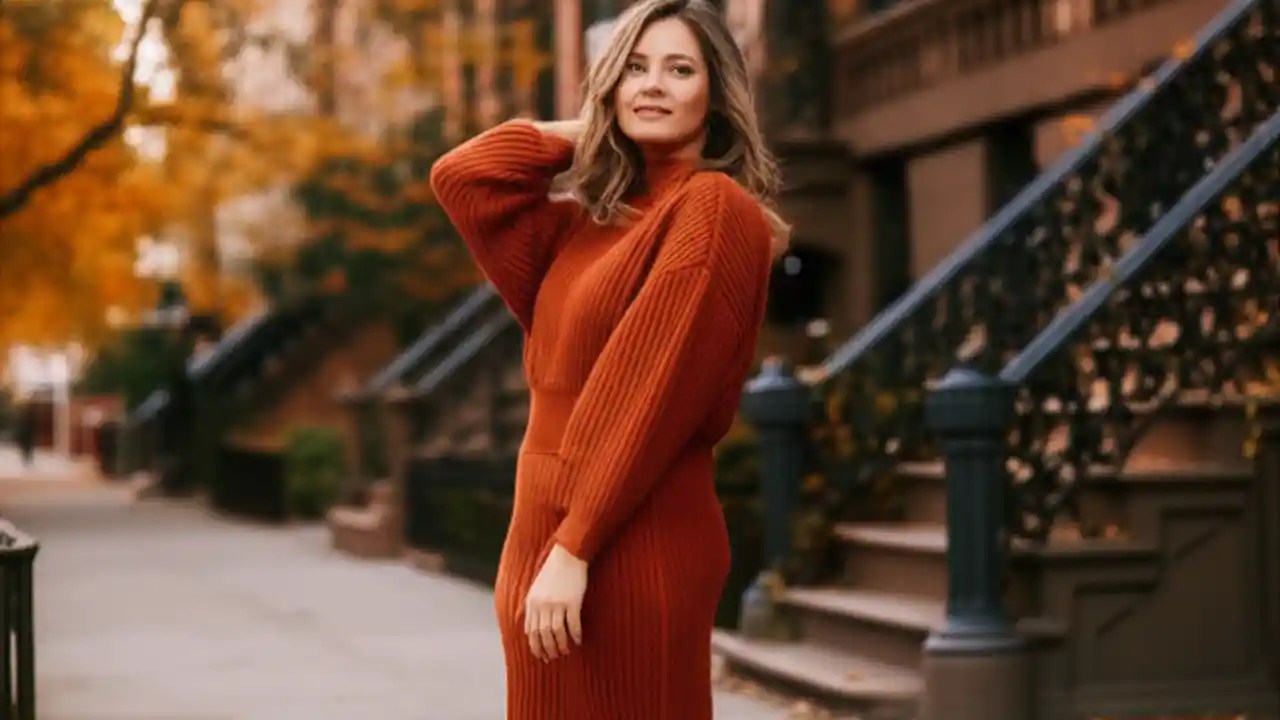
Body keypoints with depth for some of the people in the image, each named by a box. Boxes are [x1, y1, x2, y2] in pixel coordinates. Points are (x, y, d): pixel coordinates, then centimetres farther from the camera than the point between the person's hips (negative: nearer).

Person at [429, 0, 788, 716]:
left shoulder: (713, 208, -11)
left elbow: (651, 392, -17)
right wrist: (588, 131, 10)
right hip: (550, 528, 8)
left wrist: (573, 550, -20)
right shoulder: (593, 218, 13)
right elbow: (464, 178, 8)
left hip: (633, 544, -8)